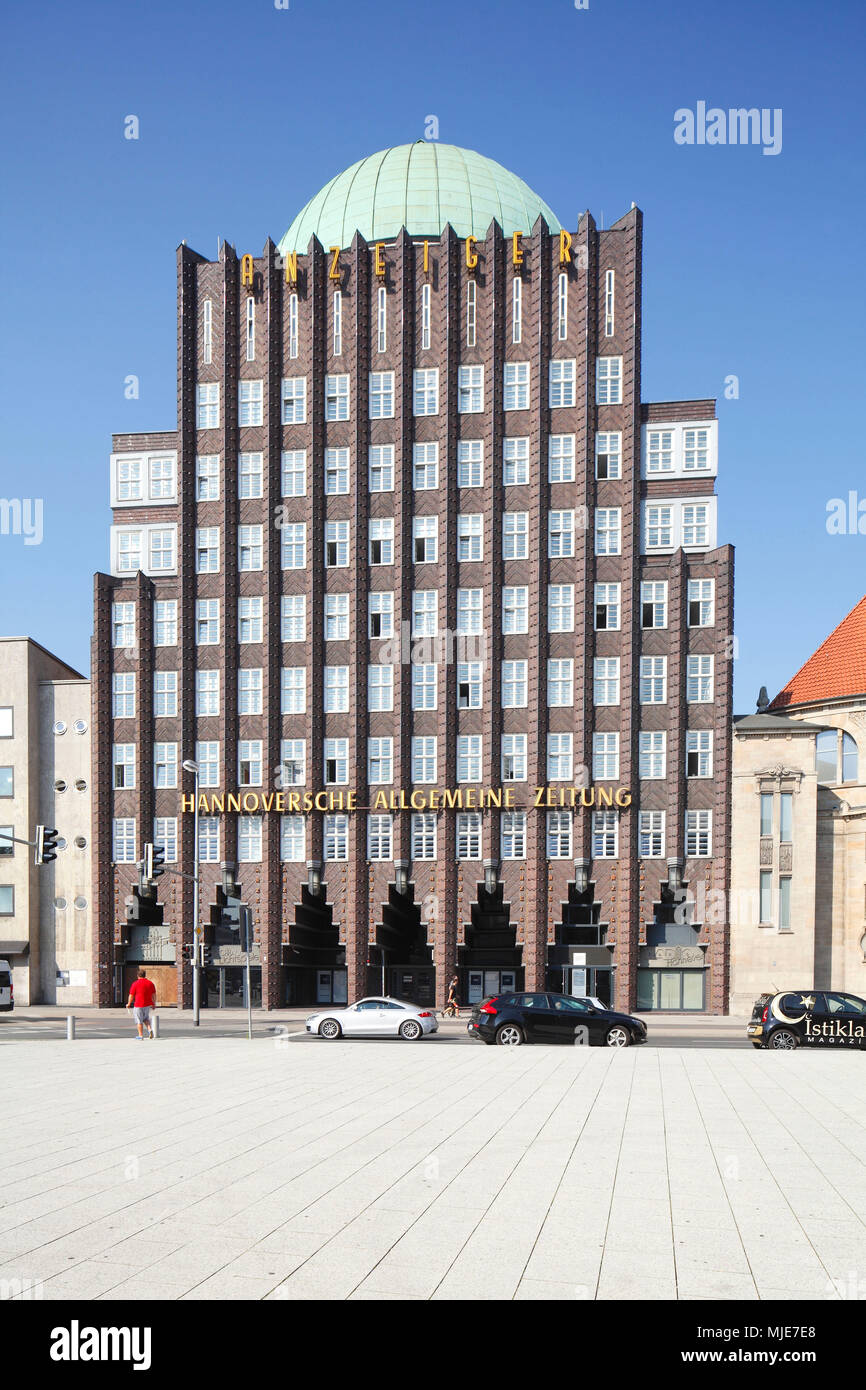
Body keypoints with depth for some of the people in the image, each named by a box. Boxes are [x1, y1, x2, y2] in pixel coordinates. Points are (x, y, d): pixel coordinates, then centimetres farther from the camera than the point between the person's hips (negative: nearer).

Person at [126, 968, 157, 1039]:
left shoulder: (135, 984, -7)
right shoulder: (150, 983, 5)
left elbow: (131, 995, -4)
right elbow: (154, 995, 8)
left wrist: (129, 1004, 10)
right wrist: (154, 1004, 18)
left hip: (138, 1005, -4)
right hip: (148, 1005, 4)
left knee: (139, 1021, 5)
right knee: (146, 1019, 22)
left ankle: (141, 1036, 6)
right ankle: (150, 1029, 0)